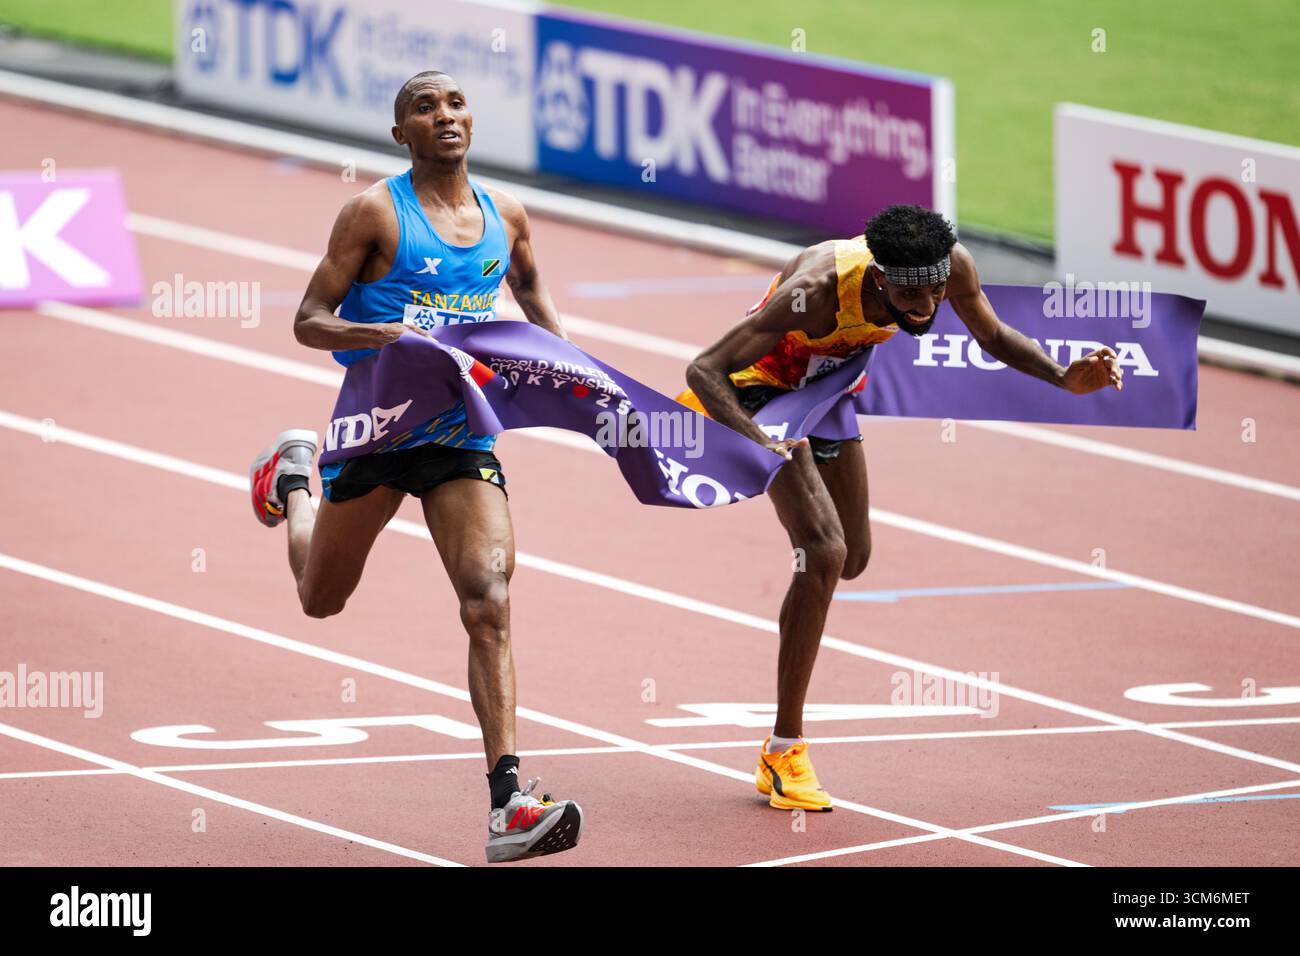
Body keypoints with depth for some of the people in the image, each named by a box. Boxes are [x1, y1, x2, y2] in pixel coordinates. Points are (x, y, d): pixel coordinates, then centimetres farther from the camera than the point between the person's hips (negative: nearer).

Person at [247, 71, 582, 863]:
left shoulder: (506, 217, 5)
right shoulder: (376, 213, -9)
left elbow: (530, 286, 28)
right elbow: (309, 322, -9)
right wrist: (382, 335, -28)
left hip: (463, 432, 2)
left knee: (490, 599, -17)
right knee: (322, 598, 19)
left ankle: (508, 800, -24)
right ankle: (294, 474, 55)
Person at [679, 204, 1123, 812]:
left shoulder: (951, 264, -26)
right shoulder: (818, 289, -41)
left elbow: (994, 338, -3)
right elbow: (704, 370, -38)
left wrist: (1065, 379, -19)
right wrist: (759, 443, -53)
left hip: (830, 386, 7)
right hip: (764, 388, -7)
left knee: (852, 560, 17)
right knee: (825, 552, -21)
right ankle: (784, 750, -14)